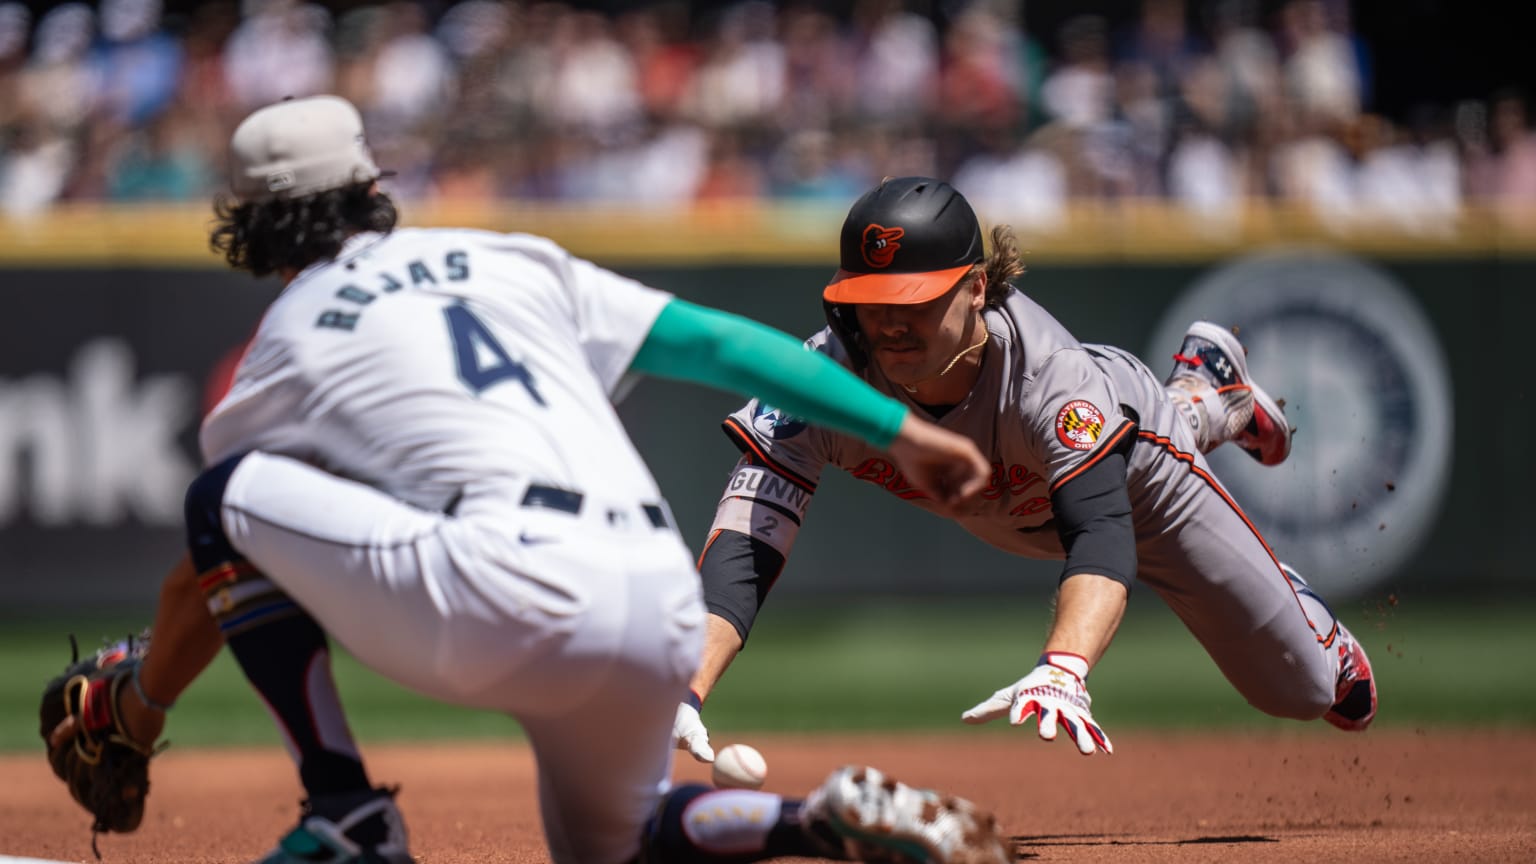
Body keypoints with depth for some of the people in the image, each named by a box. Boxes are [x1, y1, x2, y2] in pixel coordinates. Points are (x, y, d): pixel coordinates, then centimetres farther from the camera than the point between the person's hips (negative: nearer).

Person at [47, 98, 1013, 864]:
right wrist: (901, 428, 19)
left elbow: (203, 587, 24)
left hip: (514, 594, -6)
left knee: (230, 494, 11)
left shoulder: (283, 347, 16)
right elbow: (717, 343, 20)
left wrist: (140, 707, 41)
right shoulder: (514, 262, 27)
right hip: (668, 619, 6)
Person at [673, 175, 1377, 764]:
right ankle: (1195, 401, 61)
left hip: (1133, 472, -3)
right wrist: (683, 695, -63)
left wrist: (1062, 670, -79)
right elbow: (743, 551, -46)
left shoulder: (1049, 371, -46)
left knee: (1303, 690, 9)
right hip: (1011, 515, 3)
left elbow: (1102, 533, -59)